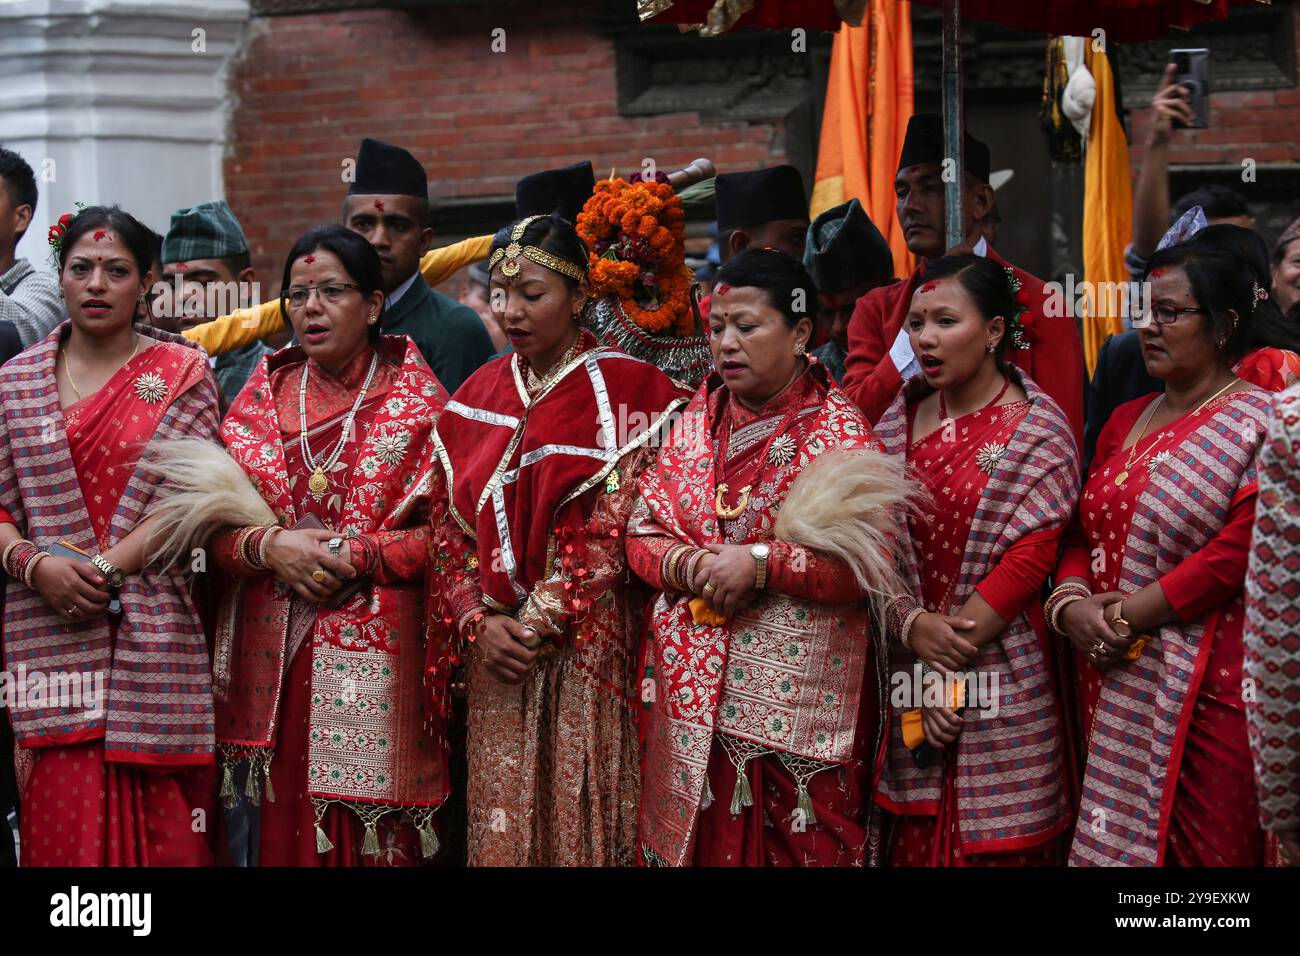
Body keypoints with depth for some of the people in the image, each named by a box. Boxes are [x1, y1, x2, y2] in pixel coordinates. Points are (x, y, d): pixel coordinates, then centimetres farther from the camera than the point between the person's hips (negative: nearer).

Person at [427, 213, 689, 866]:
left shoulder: (623, 392, -4)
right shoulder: (478, 395, 11)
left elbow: (613, 531, -10)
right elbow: (451, 526, 9)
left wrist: (536, 623, -13)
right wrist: (478, 620, -6)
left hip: (585, 654, -4)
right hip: (496, 654, 4)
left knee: (579, 817, -3)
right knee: (500, 824, 5)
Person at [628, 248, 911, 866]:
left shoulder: (837, 428, -5)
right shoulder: (695, 421, 10)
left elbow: (869, 562, -13)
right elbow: (643, 531, 9)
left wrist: (759, 565, -20)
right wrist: (687, 566, -12)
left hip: (796, 697, -4)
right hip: (692, 696, 4)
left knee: (802, 850, 0)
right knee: (696, 843, 7)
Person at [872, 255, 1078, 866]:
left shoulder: (1038, 431, -4)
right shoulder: (898, 422, 8)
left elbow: (1030, 558, -11)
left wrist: (952, 656, -13)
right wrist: (911, 625, -15)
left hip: (1001, 675, -4)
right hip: (906, 667, 4)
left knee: (995, 840, 0)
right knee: (916, 839, 6)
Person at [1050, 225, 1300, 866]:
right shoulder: (1127, 421, 15)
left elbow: (1239, 550, -17)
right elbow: (1082, 531, 14)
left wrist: (1129, 616, -16)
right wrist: (1071, 604, -7)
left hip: (1203, 690, -7)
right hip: (1112, 683, 7)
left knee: (1197, 845, -4)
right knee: (1112, 838, 10)